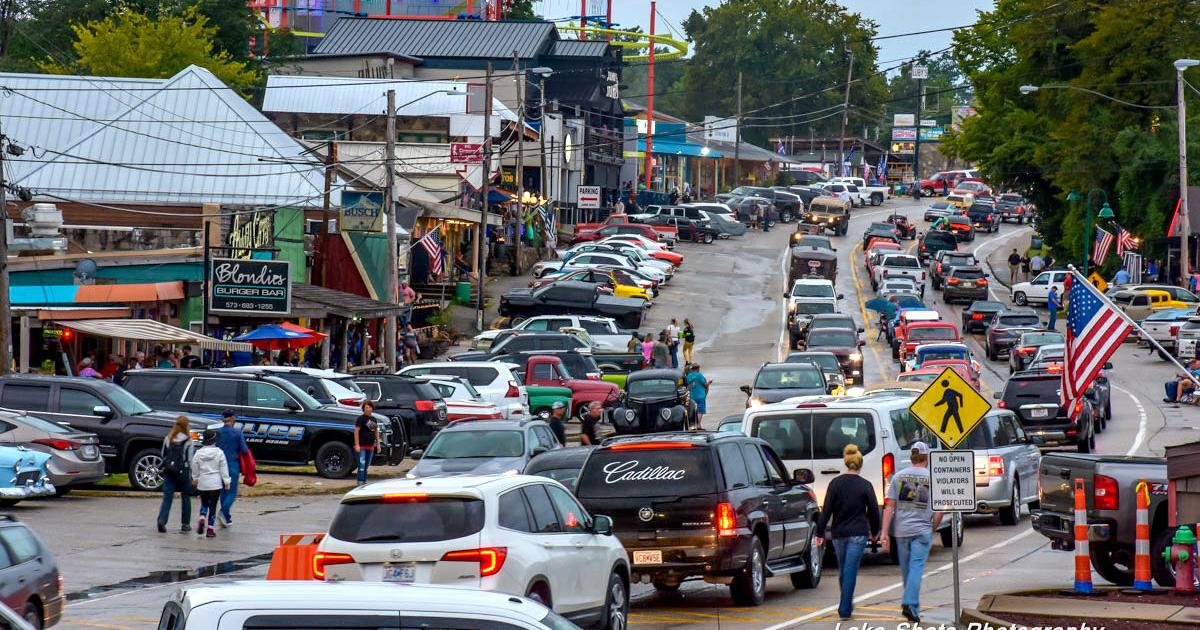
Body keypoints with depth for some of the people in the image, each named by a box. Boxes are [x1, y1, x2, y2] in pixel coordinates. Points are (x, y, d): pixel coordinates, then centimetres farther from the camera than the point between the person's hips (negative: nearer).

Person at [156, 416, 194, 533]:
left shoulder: (168, 439, 4)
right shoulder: (188, 441, -7)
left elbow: (162, 455, 10)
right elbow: (189, 459, -7)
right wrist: (191, 475, -3)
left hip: (168, 471, 3)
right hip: (183, 471, -2)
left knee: (167, 497, -1)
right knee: (185, 498, 12)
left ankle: (162, 520, -21)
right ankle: (185, 524, 17)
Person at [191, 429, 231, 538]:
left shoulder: (198, 453, -1)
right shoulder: (219, 453, -7)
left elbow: (195, 469, 8)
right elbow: (224, 469, -4)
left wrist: (195, 479, 23)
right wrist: (226, 481, 3)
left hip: (202, 483, 2)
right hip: (215, 483, -2)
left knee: (204, 504, 18)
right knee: (213, 506, 4)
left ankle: (202, 518, -10)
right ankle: (210, 529, 2)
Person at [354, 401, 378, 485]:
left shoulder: (373, 419, 14)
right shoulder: (361, 418, -7)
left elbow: (375, 432, 22)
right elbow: (356, 431, -11)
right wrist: (357, 445, -18)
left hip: (370, 446, 7)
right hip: (362, 446, -7)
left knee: (367, 466, 12)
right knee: (362, 465, -11)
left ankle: (365, 482, 18)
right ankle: (360, 482, -11)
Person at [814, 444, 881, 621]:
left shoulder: (835, 483, -2)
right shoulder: (865, 485, -6)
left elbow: (826, 510, -3)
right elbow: (873, 511, 1)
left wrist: (820, 533, -1)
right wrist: (874, 532, 16)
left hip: (838, 533, 3)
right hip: (858, 533, -3)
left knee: (843, 570, 18)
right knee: (850, 571, -4)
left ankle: (847, 605, 32)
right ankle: (844, 610, -9)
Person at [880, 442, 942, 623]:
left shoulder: (899, 476, 4)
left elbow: (890, 506, 2)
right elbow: (939, 509, -3)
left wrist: (884, 532, 1)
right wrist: (933, 528, 12)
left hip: (901, 530, 3)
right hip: (922, 530, -3)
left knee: (906, 568, 13)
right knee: (916, 567, -7)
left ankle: (911, 606, 24)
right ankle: (910, 604, -22)